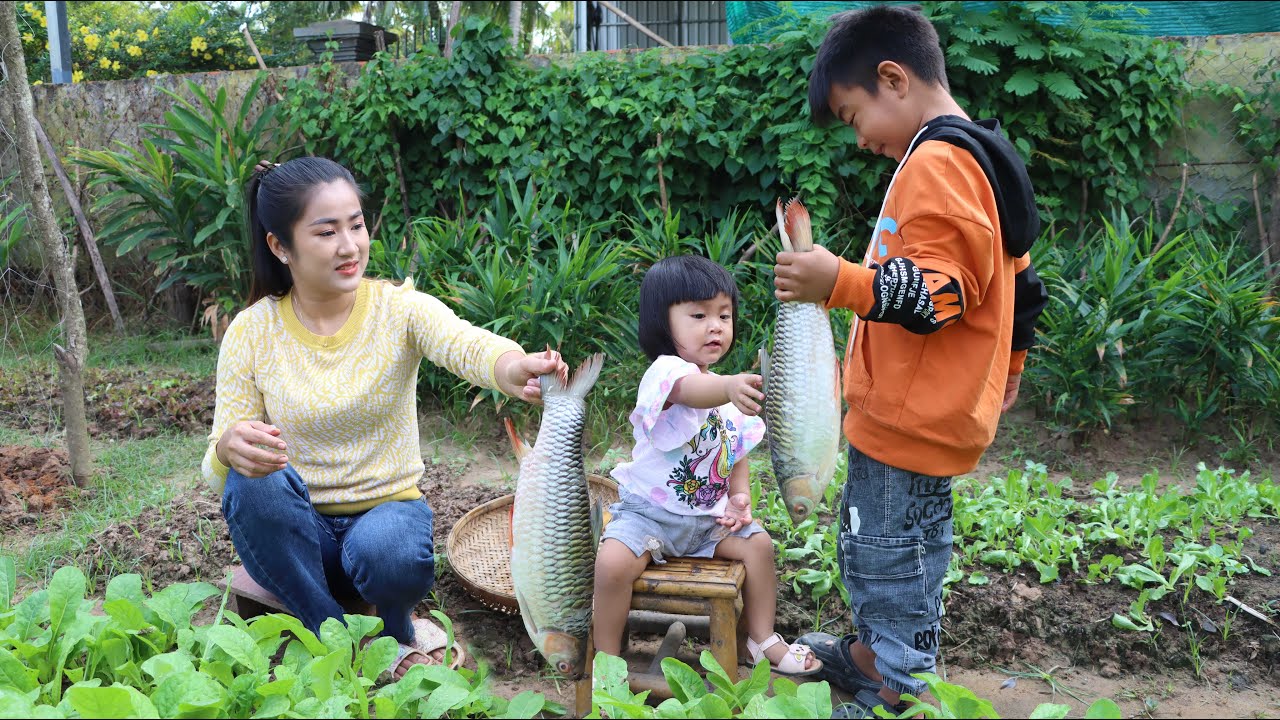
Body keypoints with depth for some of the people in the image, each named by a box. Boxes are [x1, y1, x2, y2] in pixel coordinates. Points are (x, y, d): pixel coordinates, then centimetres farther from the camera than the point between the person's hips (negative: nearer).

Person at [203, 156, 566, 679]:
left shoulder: (401, 308, -9)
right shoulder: (250, 333, -7)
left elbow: (466, 345, -32)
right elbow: (216, 471, -8)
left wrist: (513, 367, -58)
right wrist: (230, 448, -35)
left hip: (388, 507, -1)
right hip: (299, 530, 1)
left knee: (390, 552, -35)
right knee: (252, 479, -30)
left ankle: (396, 628, 3)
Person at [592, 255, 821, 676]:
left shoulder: (730, 393, 6)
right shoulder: (665, 371, -20)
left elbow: (736, 449, 17)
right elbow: (690, 389, -45)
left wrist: (739, 495, -1)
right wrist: (729, 387, -67)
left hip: (709, 518, 7)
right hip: (650, 511, -7)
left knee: (758, 543, -3)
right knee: (612, 562, -27)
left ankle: (762, 638, 19)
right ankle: (607, 660, -5)